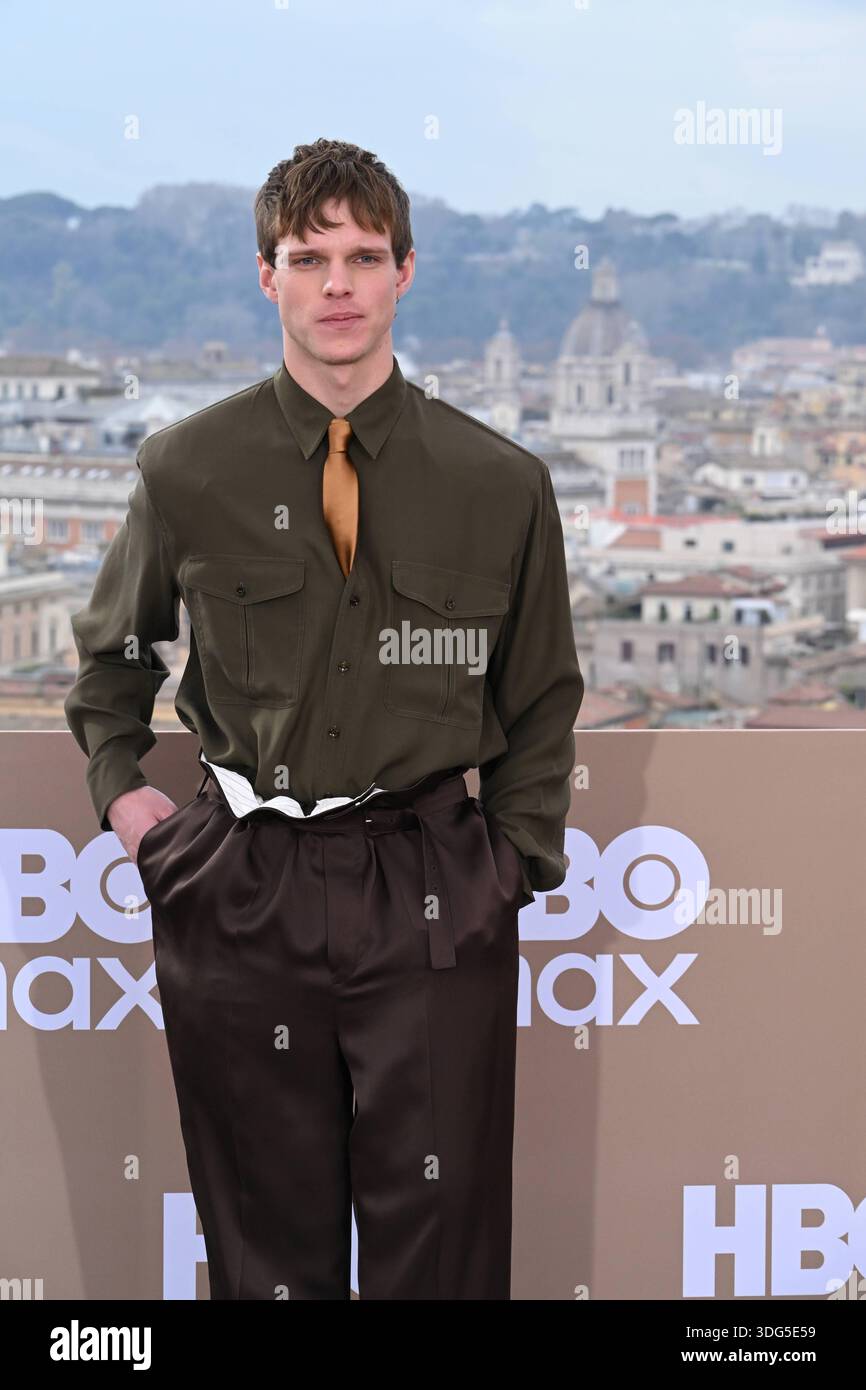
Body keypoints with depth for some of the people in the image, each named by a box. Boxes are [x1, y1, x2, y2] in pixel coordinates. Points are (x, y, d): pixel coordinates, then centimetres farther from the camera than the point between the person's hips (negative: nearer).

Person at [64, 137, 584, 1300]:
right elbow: (111, 649, 20)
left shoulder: (500, 484, 1)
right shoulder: (188, 472, 2)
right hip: (240, 887, 1)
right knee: (266, 1236, 9)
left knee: (440, 1242, 4)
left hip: (434, 897, 0)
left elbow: (543, 697, 12)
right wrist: (120, 786, 10)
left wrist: (516, 859, 4)